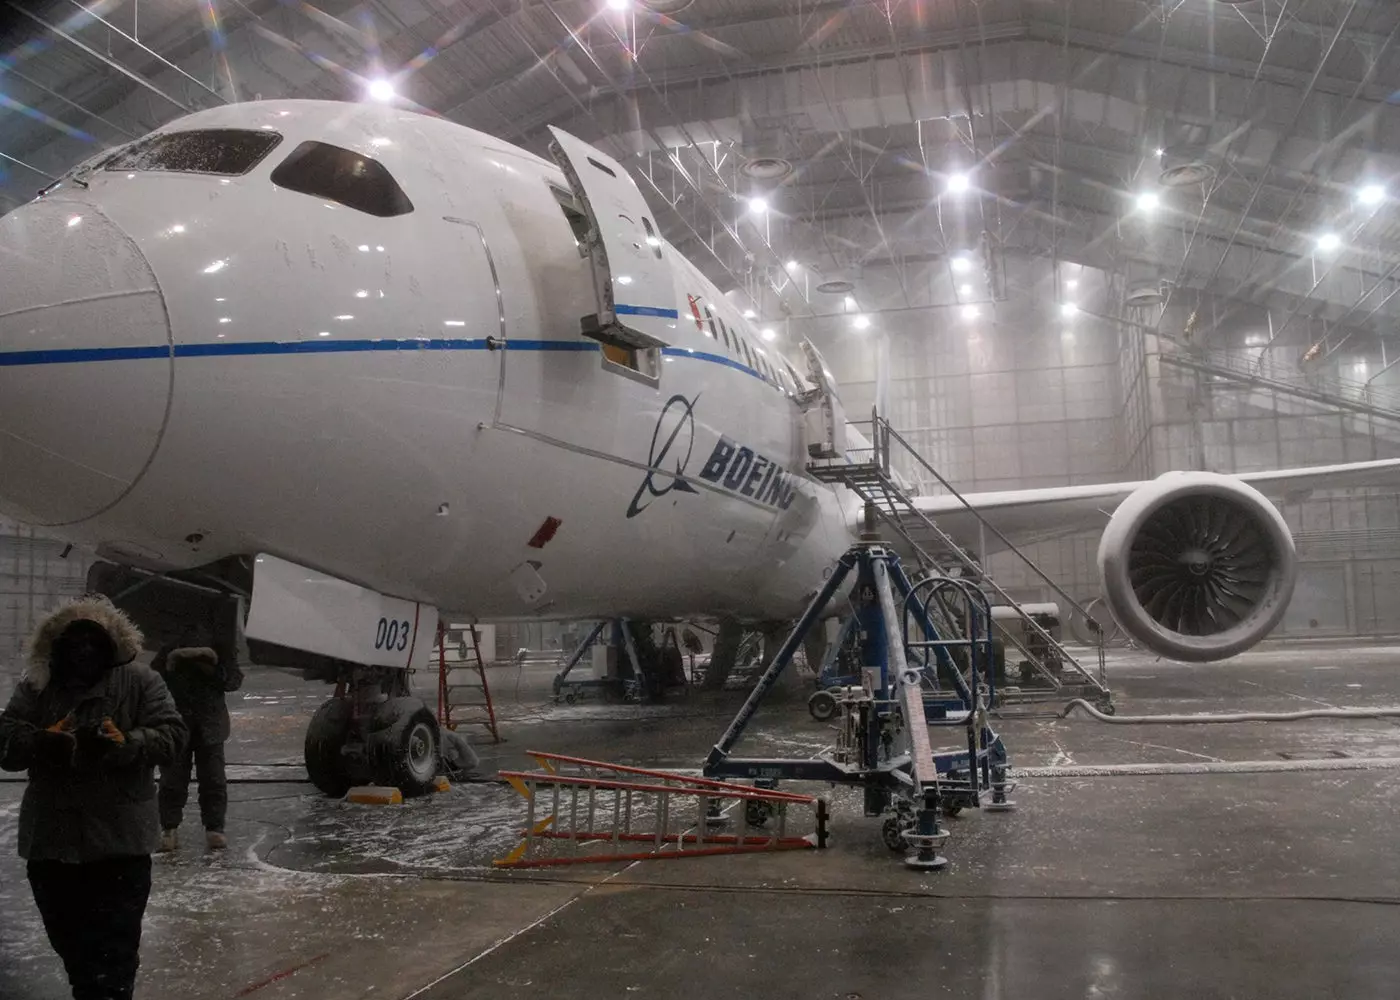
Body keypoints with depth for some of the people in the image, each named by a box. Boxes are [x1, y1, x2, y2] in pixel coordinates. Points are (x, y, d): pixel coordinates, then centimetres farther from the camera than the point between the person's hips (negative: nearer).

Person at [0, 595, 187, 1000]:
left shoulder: (140, 682, -3)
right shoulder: (36, 686, 5)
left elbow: (170, 734, -9)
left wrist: (122, 743, -26)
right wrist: (45, 743, -24)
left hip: (120, 840, -4)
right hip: (50, 837, 4)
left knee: (113, 946, -3)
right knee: (68, 939, 21)